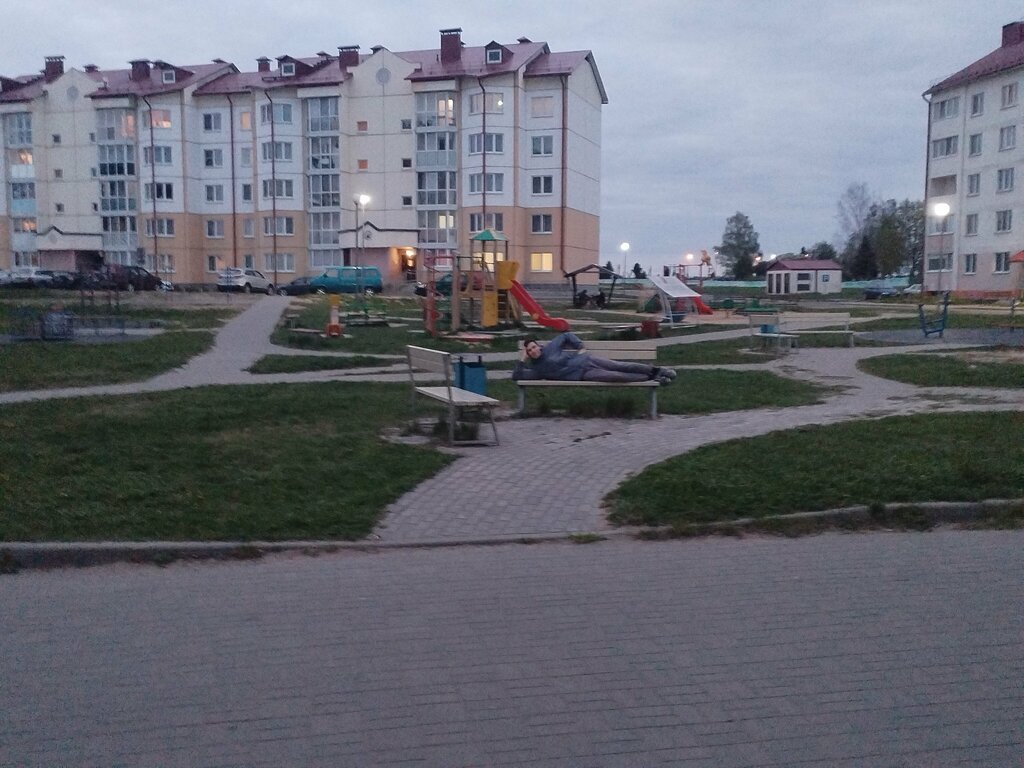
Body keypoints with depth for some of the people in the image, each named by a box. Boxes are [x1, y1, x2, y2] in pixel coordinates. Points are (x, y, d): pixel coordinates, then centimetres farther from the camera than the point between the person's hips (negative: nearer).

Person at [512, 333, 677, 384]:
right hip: (580, 375, -2)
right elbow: (516, 376, -5)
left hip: (584, 361, 2)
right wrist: (521, 360, -14)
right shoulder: (536, 369, 2)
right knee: (616, 376, -19)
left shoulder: (550, 347, 4)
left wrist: (580, 345, 2)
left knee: (622, 366, -10)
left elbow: (566, 336, 17)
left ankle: (656, 370, -3)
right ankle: (652, 378, -12)